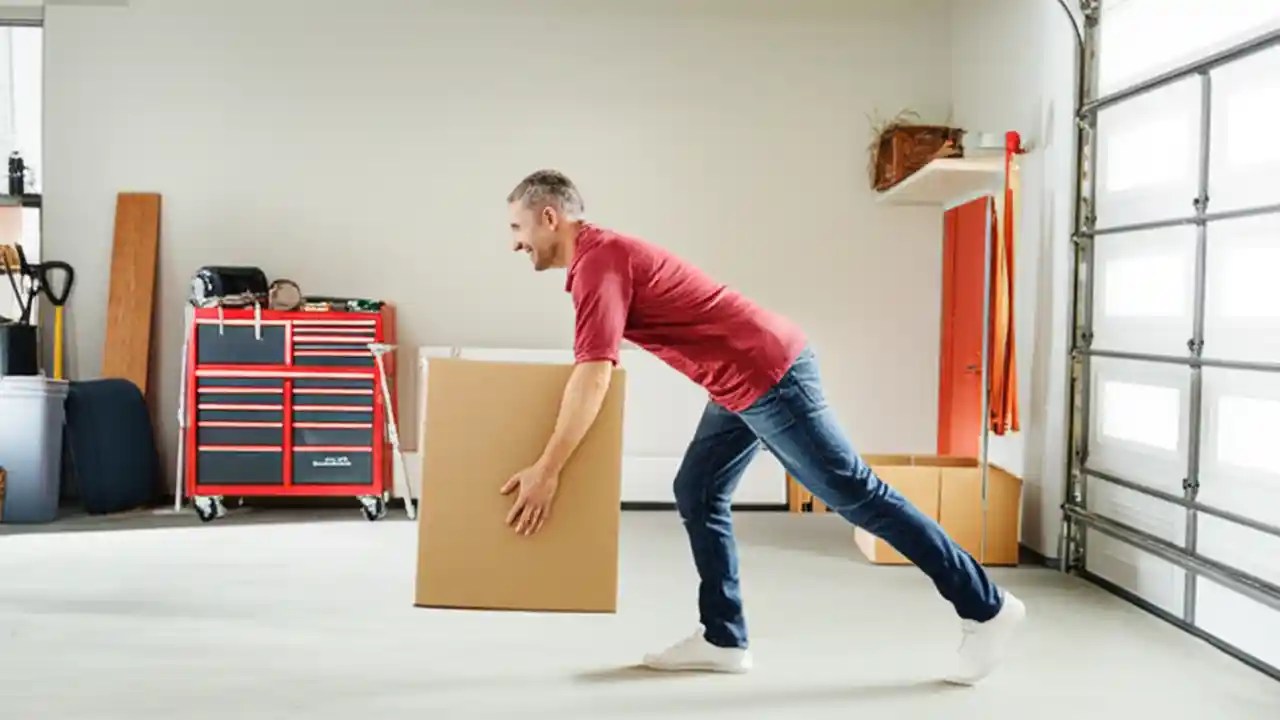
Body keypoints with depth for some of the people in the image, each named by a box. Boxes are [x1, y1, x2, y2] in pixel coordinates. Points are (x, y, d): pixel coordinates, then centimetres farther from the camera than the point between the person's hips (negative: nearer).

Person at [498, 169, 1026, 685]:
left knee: (857, 495, -3)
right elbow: (594, 366, 29)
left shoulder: (599, 260, -15)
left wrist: (546, 470, -20)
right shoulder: (598, 256, 17)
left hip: (769, 373, -10)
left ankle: (984, 608, 8)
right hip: (745, 382, 10)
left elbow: (593, 375, -24)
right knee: (697, 493, 11)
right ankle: (723, 638, 15)